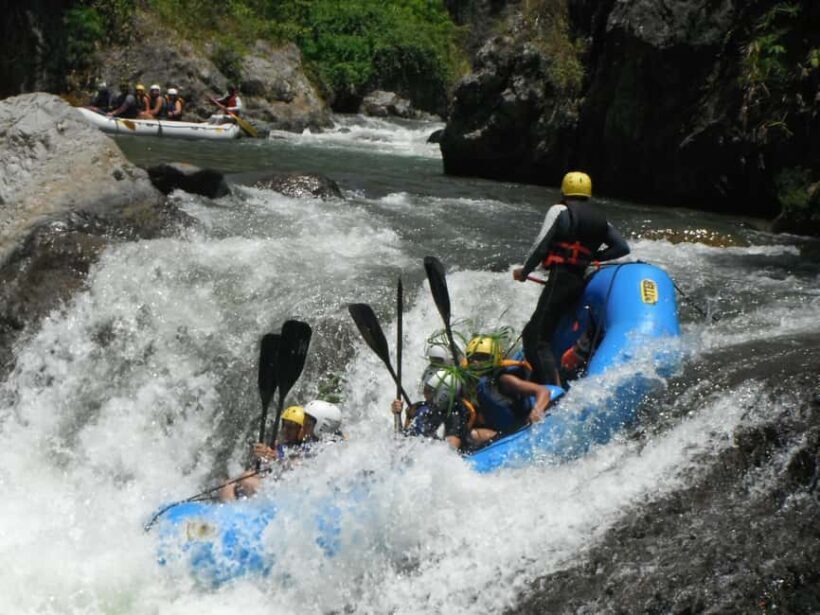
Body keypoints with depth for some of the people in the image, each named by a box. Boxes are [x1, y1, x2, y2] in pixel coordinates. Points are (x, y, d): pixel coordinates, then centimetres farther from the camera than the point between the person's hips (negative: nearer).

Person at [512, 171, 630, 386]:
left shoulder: (559, 211, 0)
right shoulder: (600, 220, 18)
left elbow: (540, 247, -8)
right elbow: (622, 247, 10)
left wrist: (524, 271, 6)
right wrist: (592, 256, 17)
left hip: (559, 279, -8)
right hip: (578, 284, 8)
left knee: (538, 342, -11)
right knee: (531, 334, 23)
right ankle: (536, 386, 22)